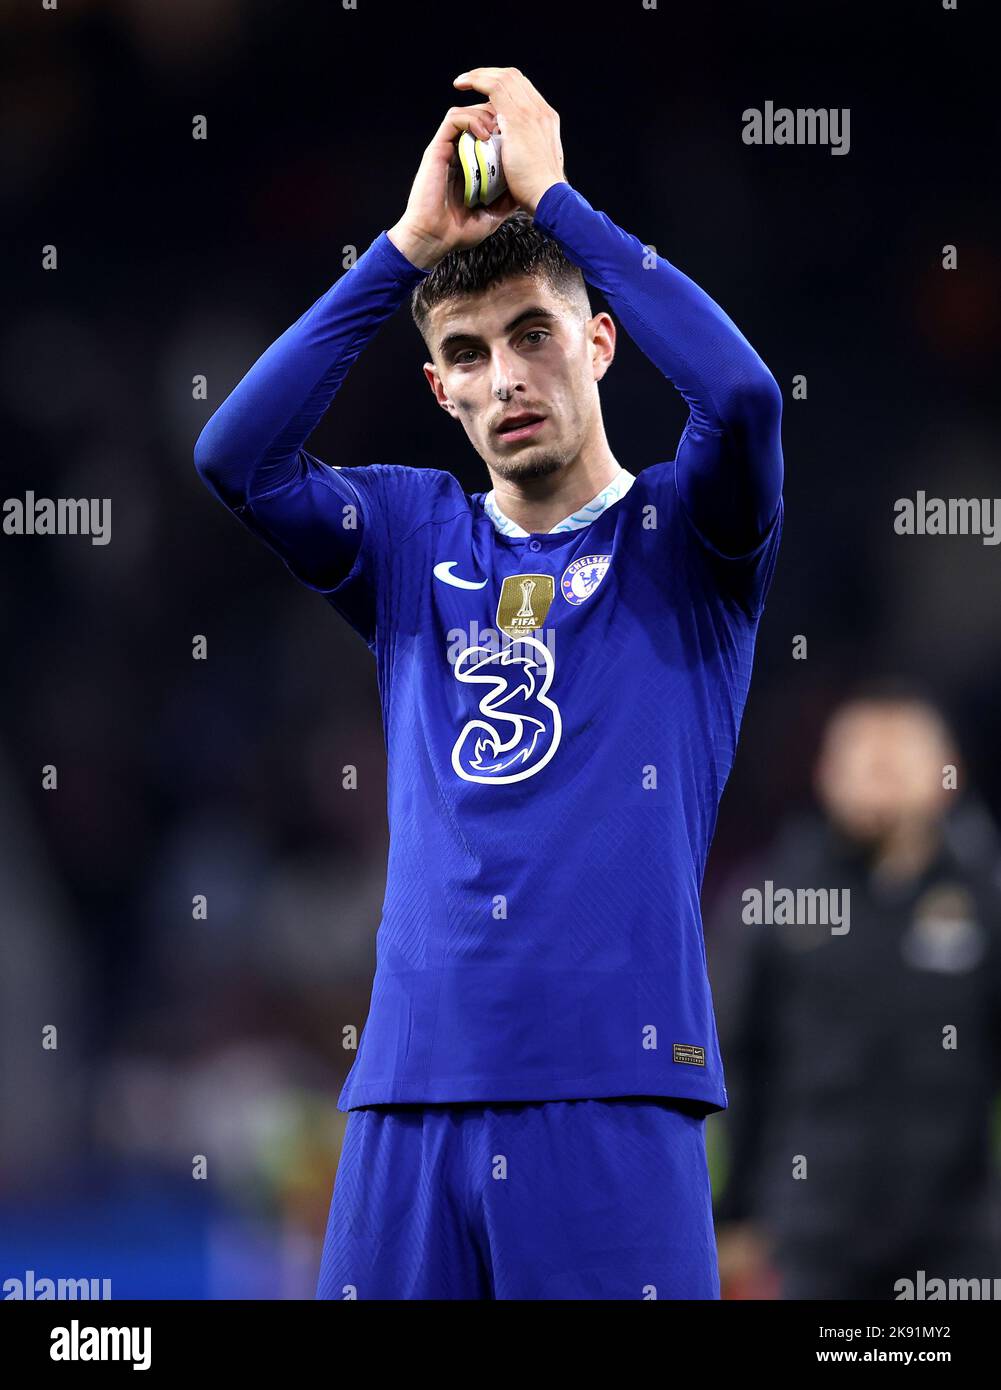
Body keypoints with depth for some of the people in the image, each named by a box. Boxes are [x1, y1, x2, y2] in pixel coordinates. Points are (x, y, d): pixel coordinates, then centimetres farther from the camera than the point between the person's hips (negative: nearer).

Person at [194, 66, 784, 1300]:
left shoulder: (679, 537, 5)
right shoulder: (414, 538, 14)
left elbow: (742, 396, -15)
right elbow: (235, 456, -2)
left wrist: (554, 199, -9)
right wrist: (407, 247, -5)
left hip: (614, 1089, -3)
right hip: (413, 1088, 3)